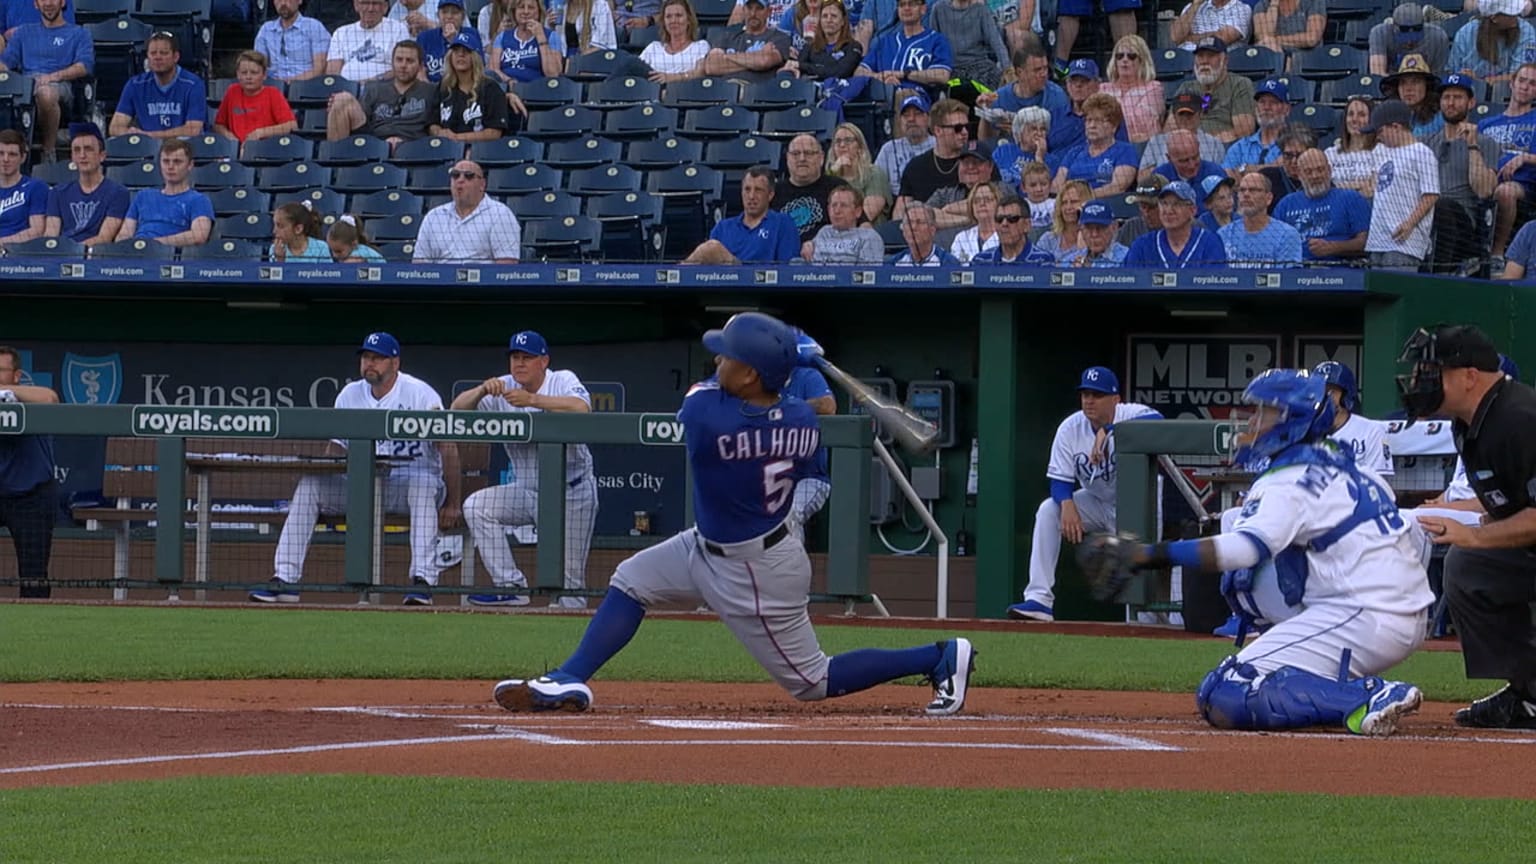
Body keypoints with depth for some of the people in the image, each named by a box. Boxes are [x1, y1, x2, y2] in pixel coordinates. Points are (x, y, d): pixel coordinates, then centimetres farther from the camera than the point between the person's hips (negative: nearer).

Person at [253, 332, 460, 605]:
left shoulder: (419, 394, -7)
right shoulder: (350, 395, 9)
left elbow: (448, 449, -11)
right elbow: (336, 448, 12)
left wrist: (452, 505, -17)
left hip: (410, 482, -5)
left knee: (422, 482, -40)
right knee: (309, 484, -17)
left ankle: (423, 580, -44)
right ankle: (285, 579, -22)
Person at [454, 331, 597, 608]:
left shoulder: (563, 381, -10)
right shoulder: (503, 389, 1)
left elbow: (581, 408, -32)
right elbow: (458, 407, -7)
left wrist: (532, 400, -40)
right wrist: (482, 391, -28)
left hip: (572, 494, -4)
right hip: (525, 490, 4)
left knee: (568, 575, -5)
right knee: (476, 507, -16)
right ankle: (510, 586, -15)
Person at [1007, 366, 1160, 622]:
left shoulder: (1130, 415, -23)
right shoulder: (1070, 428, -11)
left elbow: (1157, 420, -46)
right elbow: (1059, 478, -9)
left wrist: (1108, 431, -50)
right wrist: (1067, 505, -31)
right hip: (1096, 502, 4)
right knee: (1048, 511, -17)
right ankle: (1039, 599, -21)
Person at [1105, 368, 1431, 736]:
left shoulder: (1289, 482, -9)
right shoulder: (1349, 469, 18)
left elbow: (1247, 547, -27)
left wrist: (1151, 555, -32)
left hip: (1365, 622, -9)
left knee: (1223, 699, -15)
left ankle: (1367, 699, -24)